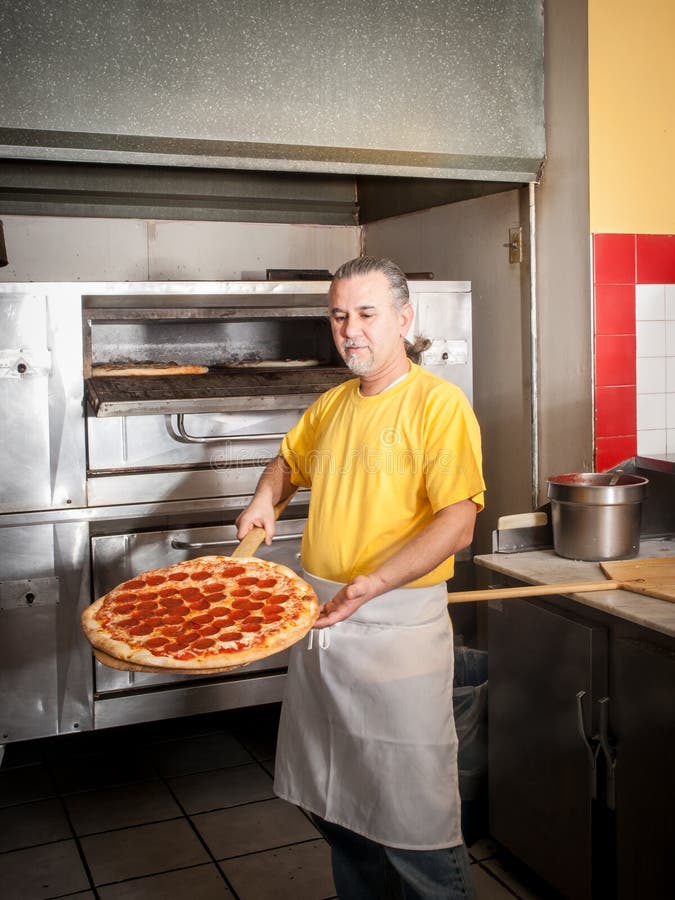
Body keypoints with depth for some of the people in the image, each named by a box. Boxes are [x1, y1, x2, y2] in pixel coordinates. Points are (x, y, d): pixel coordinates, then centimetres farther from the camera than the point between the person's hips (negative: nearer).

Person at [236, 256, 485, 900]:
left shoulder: (438, 404, -10)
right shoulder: (331, 405, 12)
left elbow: (457, 525, -18)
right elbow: (289, 459, 31)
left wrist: (372, 584, -29)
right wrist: (265, 499, 10)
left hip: (396, 633, -7)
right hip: (317, 622, 7)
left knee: (412, 821, 0)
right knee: (333, 805, 18)